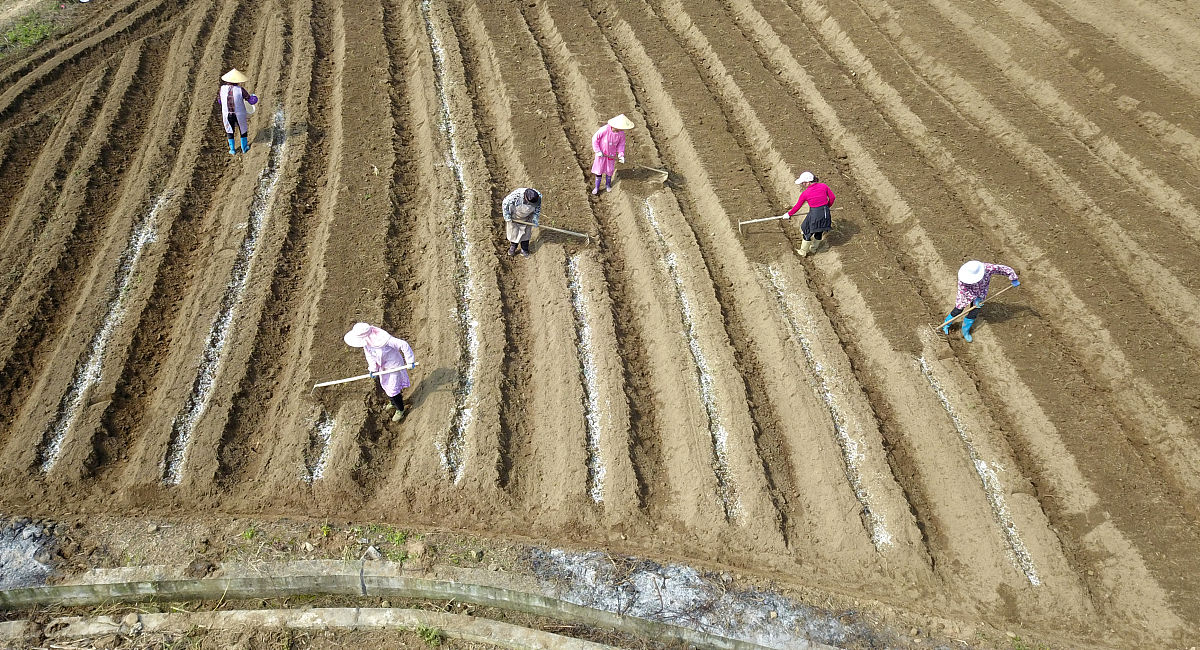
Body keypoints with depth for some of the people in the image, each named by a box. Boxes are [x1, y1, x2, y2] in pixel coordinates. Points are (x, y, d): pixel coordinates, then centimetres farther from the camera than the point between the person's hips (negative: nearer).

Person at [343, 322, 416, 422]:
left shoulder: (384, 340, -41)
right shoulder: (366, 341, -20)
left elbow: (403, 345, -35)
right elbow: (369, 353, -3)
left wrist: (410, 361, -27)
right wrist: (373, 368, -12)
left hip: (393, 366, -7)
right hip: (383, 366, 7)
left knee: (392, 390, 5)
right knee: (385, 386, 26)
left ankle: (400, 410, 31)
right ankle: (393, 403, 55)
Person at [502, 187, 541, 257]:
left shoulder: (538, 196, -29)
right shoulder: (515, 196, -42)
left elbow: (538, 207, -6)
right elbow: (505, 203, -24)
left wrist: (535, 218, -11)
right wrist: (507, 217, -19)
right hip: (514, 216, -2)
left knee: (525, 232, 11)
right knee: (513, 232, 13)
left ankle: (524, 250, 29)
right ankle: (513, 246, 39)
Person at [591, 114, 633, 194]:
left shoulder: (621, 133, -16)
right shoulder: (605, 129, -30)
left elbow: (621, 144, -2)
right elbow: (595, 139, -19)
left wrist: (621, 155, -15)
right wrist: (597, 151, -18)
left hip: (611, 154, 3)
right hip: (601, 154, -3)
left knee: (609, 170, 16)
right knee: (599, 170, 7)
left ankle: (608, 185, 40)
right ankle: (597, 187, 24)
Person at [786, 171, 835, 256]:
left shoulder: (805, 193, -9)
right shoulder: (823, 186, -3)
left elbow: (797, 206, 1)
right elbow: (832, 197, 3)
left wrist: (789, 214, 16)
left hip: (814, 215, -4)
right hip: (825, 214, 4)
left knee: (807, 233, 18)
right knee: (819, 232, 25)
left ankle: (803, 252, 31)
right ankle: (813, 249, 45)